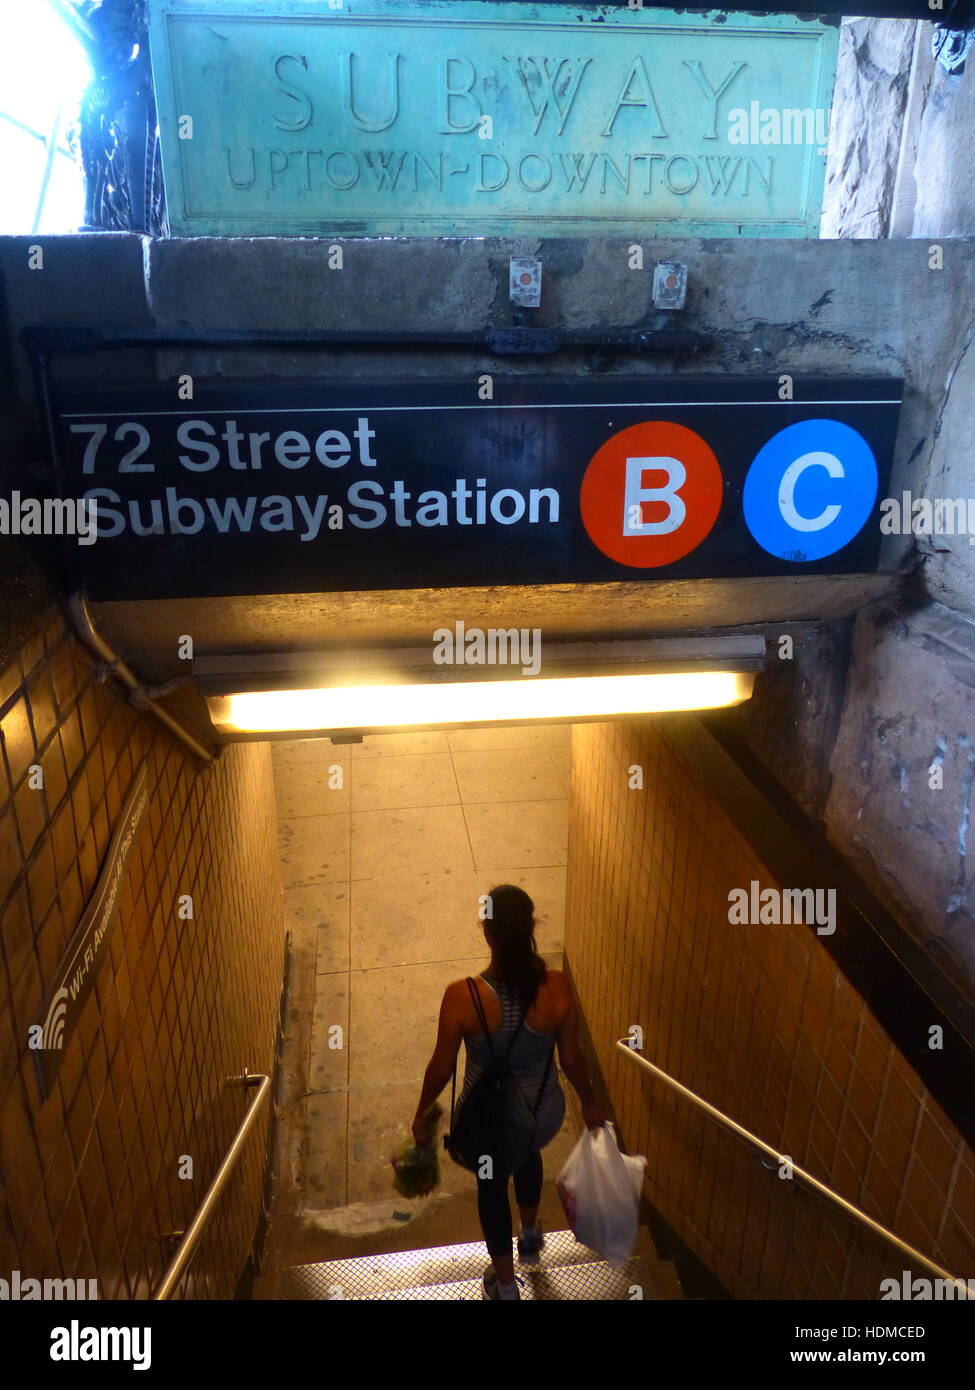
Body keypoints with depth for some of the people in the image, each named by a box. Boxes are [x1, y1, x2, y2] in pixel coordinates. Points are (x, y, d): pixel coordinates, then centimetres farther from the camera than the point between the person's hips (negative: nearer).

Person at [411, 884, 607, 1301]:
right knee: (528, 1153, 38)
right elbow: (571, 1058, -10)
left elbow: (441, 1067, -16)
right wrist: (589, 1102, 10)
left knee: (492, 1184, 31)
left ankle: (505, 1285, 51)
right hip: (544, 1113, 2)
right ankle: (530, 1235, 64)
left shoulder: (462, 996, -30)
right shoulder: (557, 987, -25)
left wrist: (422, 1114, 4)